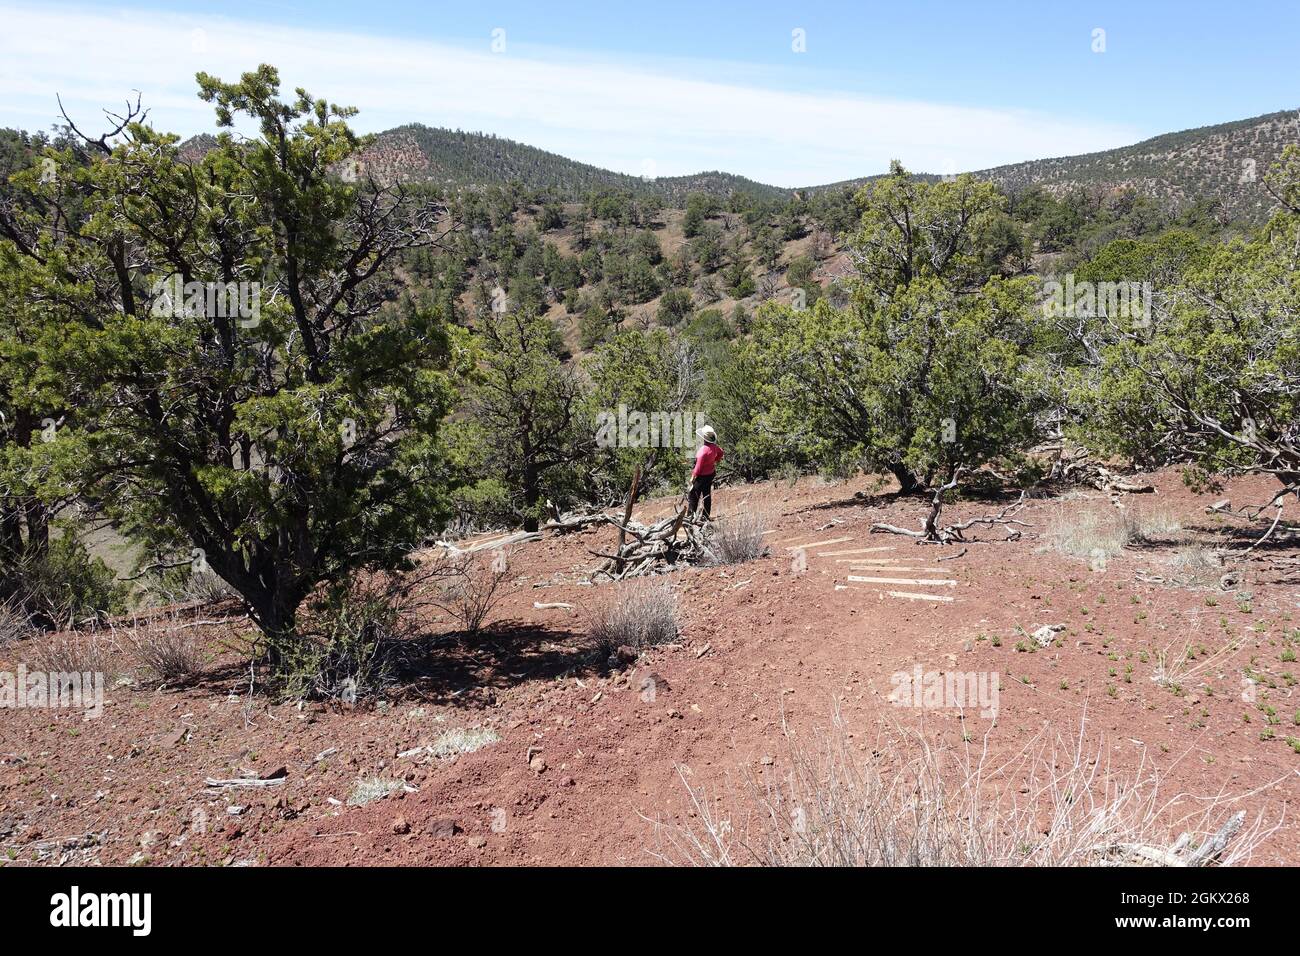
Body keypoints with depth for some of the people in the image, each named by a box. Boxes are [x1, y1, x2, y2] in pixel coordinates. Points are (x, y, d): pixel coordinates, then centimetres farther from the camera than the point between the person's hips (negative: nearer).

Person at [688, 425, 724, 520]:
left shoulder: (703, 450, -29)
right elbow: (720, 453, 17)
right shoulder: (715, 447, -6)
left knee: (694, 496, 4)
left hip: (702, 476, -8)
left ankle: (691, 515, 7)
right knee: (707, 495, 17)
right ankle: (706, 516, 25)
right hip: (711, 474, 8)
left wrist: (693, 477, -13)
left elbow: (698, 466, -24)